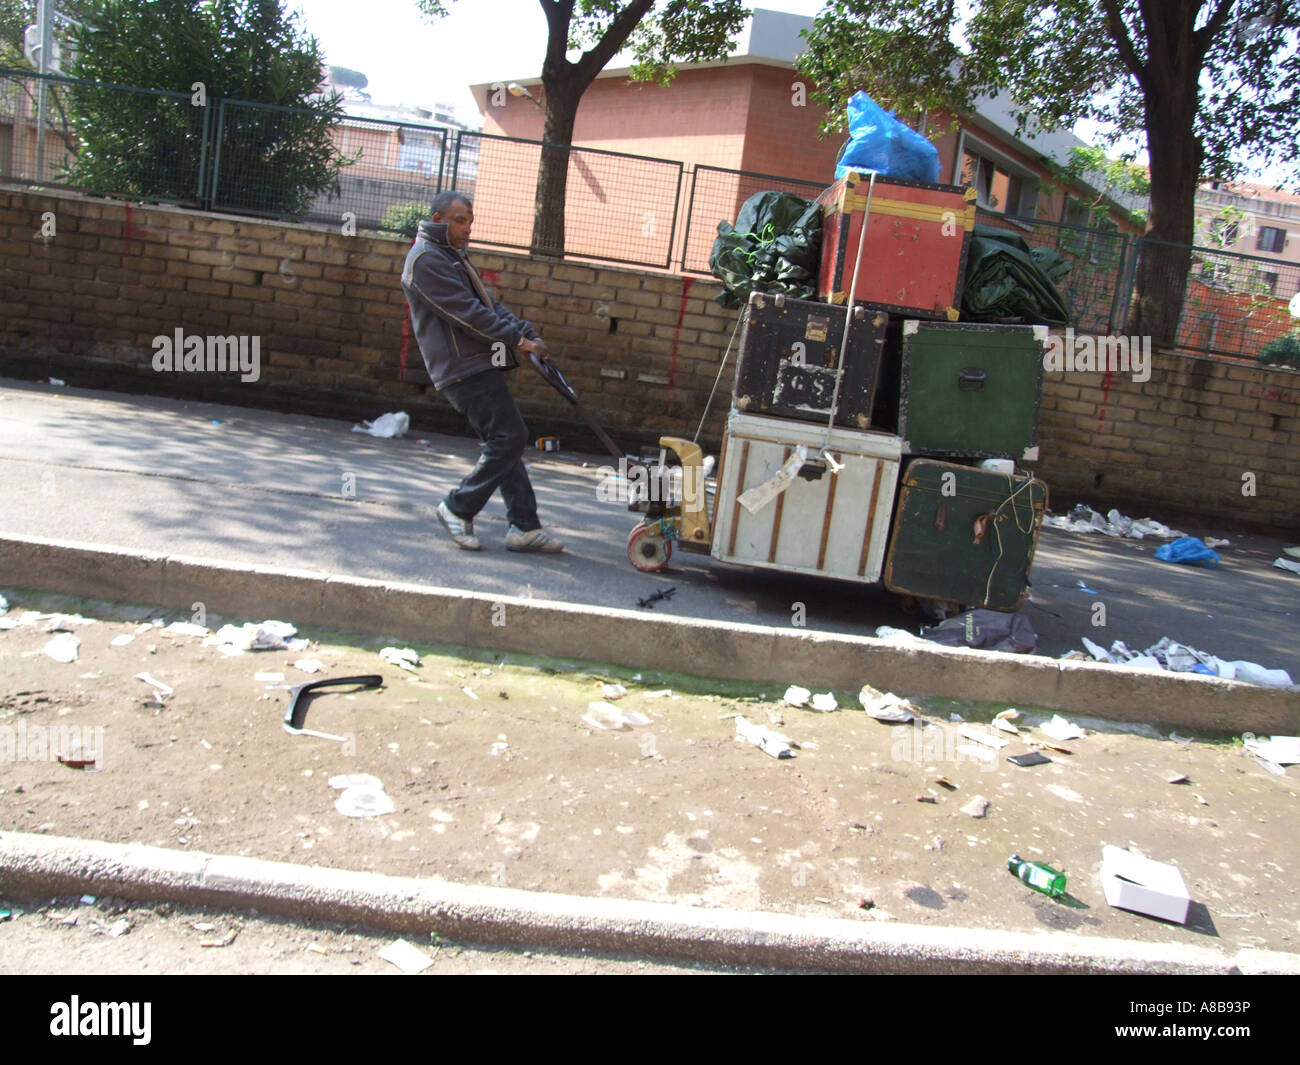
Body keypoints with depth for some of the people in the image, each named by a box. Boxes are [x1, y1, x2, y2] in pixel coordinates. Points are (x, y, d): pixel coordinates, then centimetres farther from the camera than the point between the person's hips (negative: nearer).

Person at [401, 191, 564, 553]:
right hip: (464, 368, -10)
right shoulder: (426, 259, -10)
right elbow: (466, 312, -17)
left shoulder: (453, 255, 23)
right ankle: (458, 507, -1)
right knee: (509, 437, -13)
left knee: (505, 441, 7)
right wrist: (517, 338, -16)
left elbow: (488, 303, 20)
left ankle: (524, 526, 8)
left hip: (480, 364, 10)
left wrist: (526, 332, 6)